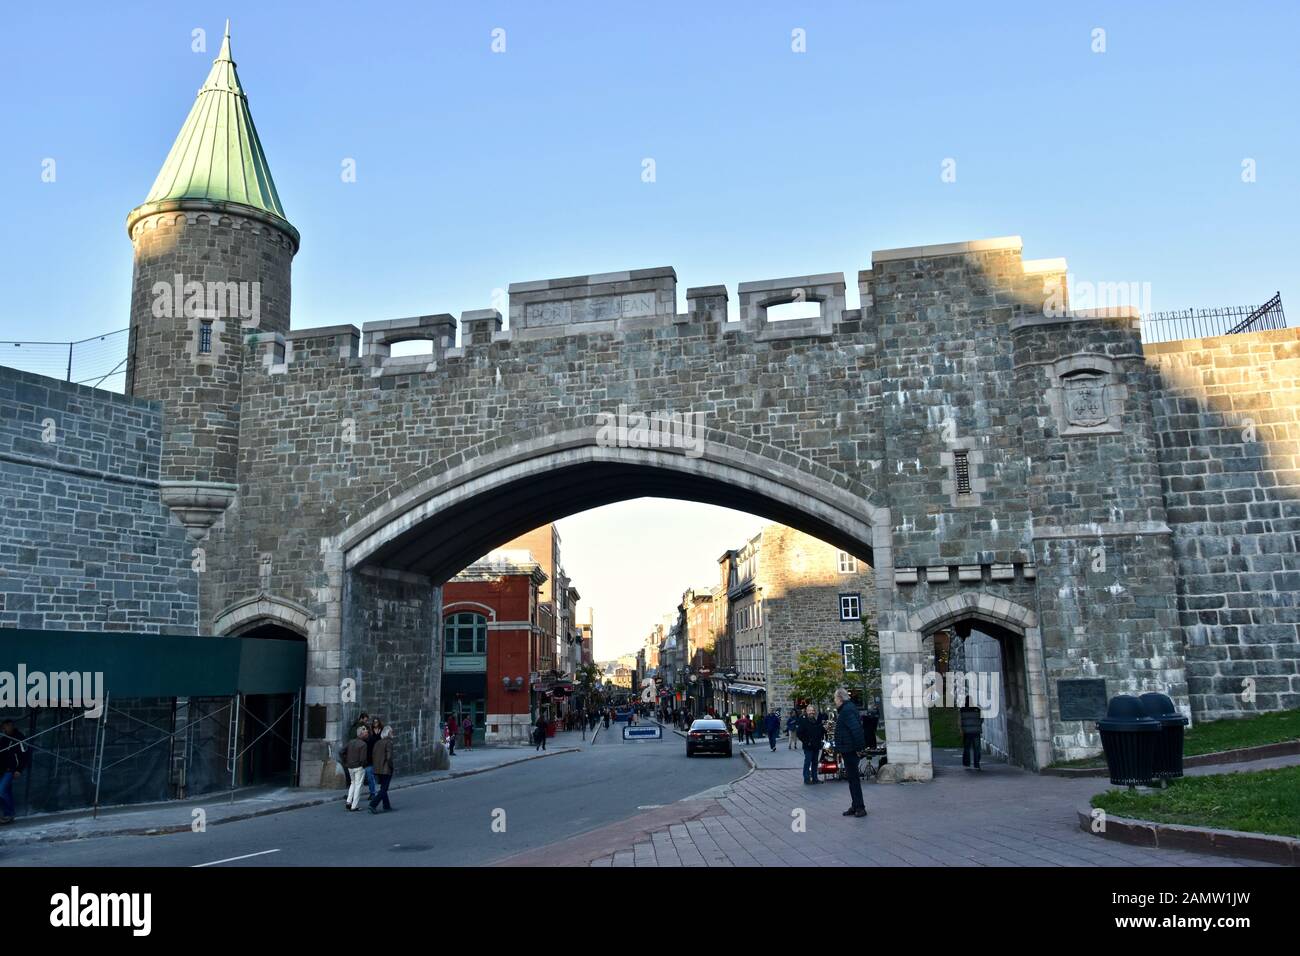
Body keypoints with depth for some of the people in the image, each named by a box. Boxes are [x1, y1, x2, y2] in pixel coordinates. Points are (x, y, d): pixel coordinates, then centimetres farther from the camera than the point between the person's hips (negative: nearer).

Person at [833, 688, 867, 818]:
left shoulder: (847, 710, -18)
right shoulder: (846, 708, 14)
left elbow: (856, 728, -26)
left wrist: (860, 746, -24)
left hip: (849, 749, -11)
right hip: (848, 749, 11)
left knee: (853, 778, -5)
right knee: (852, 778, 15)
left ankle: (859, 807, -1)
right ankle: (856, 806, 22)